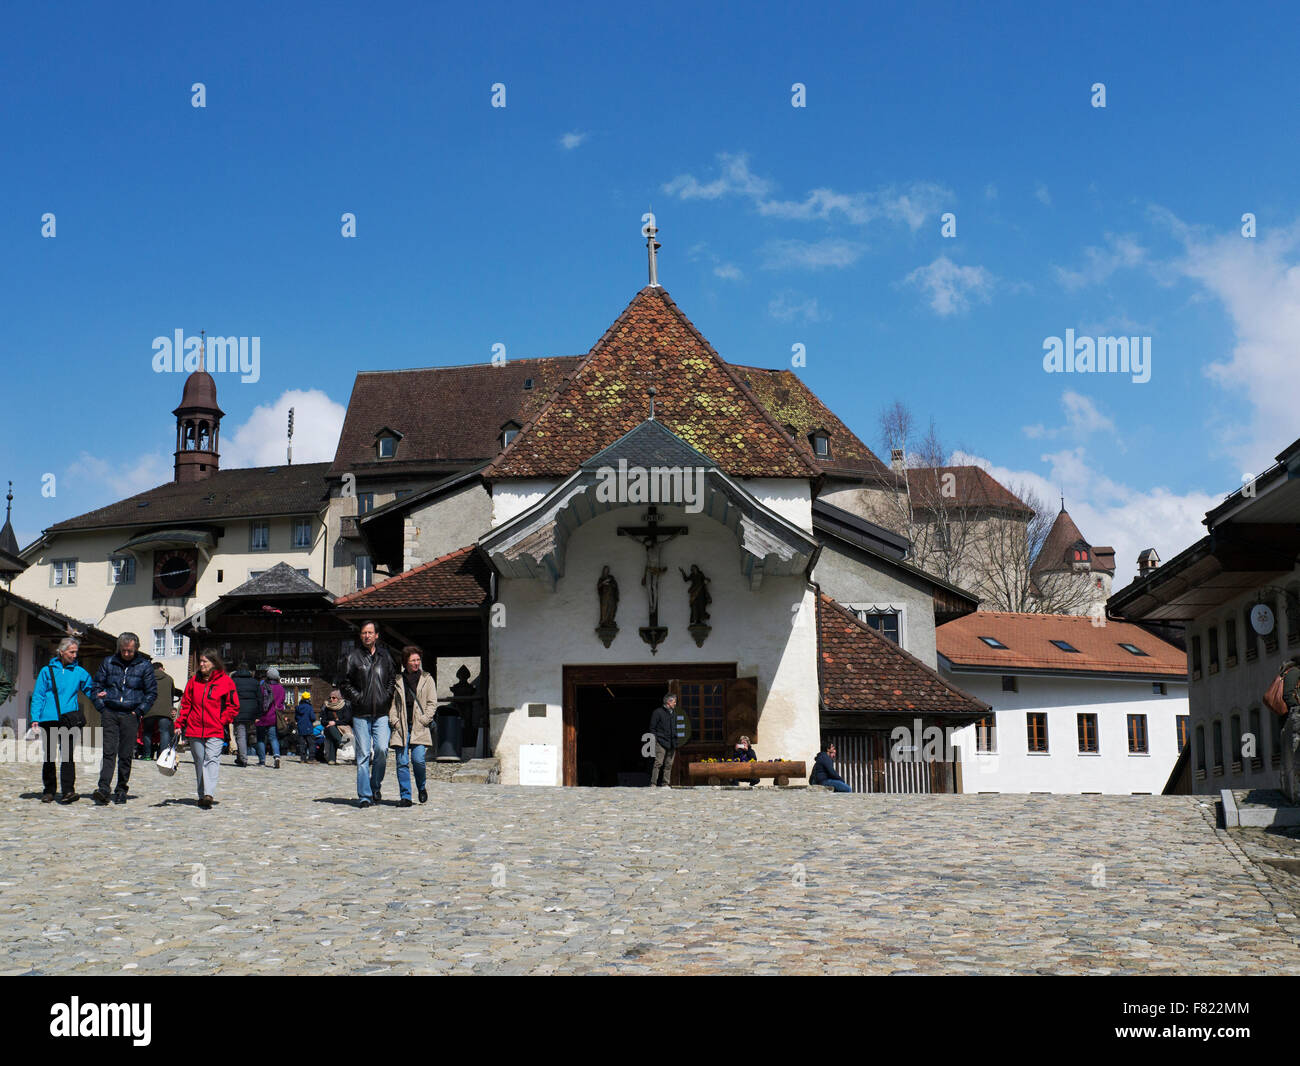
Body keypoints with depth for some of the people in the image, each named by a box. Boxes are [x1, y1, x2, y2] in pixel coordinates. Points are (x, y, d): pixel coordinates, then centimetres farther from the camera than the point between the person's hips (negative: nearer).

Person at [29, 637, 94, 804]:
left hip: (69, 719, -1)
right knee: (48, 755, 8)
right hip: (49, 719, 1)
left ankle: (68, 790, -16)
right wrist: (35, 718, -2)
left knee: (67, 753, -12)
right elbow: (37, 696, 6)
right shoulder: (48, 671, 6)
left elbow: (90, 688, 19)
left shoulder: (79, 672, 9)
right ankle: (48, 790, 20)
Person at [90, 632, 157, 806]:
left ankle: (121, 790, 11)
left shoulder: (145, 666, 5)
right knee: (108, 751, -10)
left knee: (126, 755, 2)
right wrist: (101, 707, 2)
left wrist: (139, 711, -3)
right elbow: (96, 686, 14)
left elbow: (151, 692, 7)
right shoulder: (108, 663, 10)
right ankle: (103, 789, -17)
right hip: (110, 713, 1)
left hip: (130, 715, -1)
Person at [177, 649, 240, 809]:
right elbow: (186, 704, 15)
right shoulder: (194, 681, 11)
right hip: (195, 730, 4)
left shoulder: (225, 681, 0)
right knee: (200, 762, 8)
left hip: (215, 731, -4)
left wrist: (222, 721, -8)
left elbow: (233, 706, 2)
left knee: (212, 759, -16)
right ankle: (202, 796, 16)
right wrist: (179, 724, 8)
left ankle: (209, 794, -26)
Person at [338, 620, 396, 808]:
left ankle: (375, 786, 12)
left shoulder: (385, 656, 11)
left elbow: (393, 679, 20)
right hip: (361, 714, -2)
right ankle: (364, 796, 1)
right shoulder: (353, 657, 3)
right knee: (363, 754, -3)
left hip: (381, 714, 2)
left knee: (382, 749, -10)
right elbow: (343, 683, 3)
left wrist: (387, 697, 5)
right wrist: (358, 698, -6)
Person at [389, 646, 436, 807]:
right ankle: (405, 796, 3)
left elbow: (432, 703, 5)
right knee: (402, 762, -4)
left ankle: (422, 788, 13)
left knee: (418, 759, -13)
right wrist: (394, 720, -1)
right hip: (402, 727, 2)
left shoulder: (427, 679, 8)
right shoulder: (398, 680, 12)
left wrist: (424, 720, -6)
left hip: (420, 728, -2)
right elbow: (392, 702, 13)